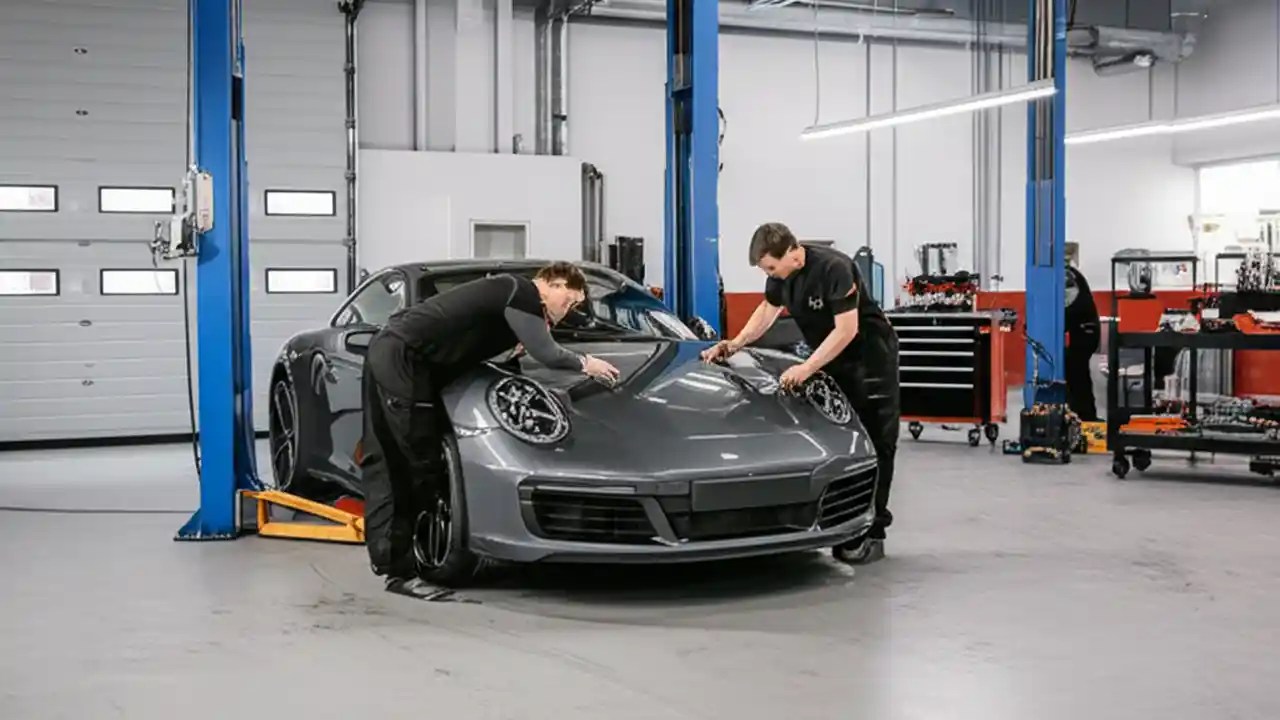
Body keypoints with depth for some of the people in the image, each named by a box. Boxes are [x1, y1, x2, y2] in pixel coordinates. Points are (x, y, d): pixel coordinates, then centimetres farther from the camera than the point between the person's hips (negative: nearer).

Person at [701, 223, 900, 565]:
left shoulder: (834, 268, -26)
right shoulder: (781, 274, -2)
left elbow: (846, 330, -27)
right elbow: (768, 310, 15)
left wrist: (806, 368, -27)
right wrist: (734, 344, 5)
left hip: (870, 356, -8)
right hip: (832, 360, 8)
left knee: (873, 444, -8)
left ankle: (871, 533, -8)